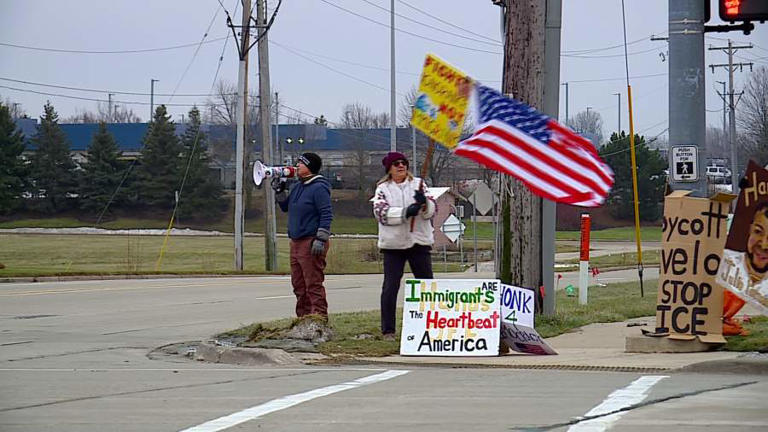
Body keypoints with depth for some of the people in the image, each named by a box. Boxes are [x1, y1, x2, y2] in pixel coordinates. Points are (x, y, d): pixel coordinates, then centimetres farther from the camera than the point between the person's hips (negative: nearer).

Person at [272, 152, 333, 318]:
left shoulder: (319, 188, -12)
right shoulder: (297, 187, 16)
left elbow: (326, 215, -17)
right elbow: (285, 207, 29)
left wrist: (321, 239, -22)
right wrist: (279, 191, 12)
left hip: (311, 243, -10)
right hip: (296, 242, 10)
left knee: (313, 285, -10)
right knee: (299, 285, 11)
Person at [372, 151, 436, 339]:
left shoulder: (418, 184, 8)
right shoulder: (383, 189, 5)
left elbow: (431, 211, 1)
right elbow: (381, 213, -10)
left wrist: (424, 203, -21)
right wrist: (405, 212, -22)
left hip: (419, 242, 1)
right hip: (393, 244, -1)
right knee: (390, 288, -3)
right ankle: (388, 330, 2)